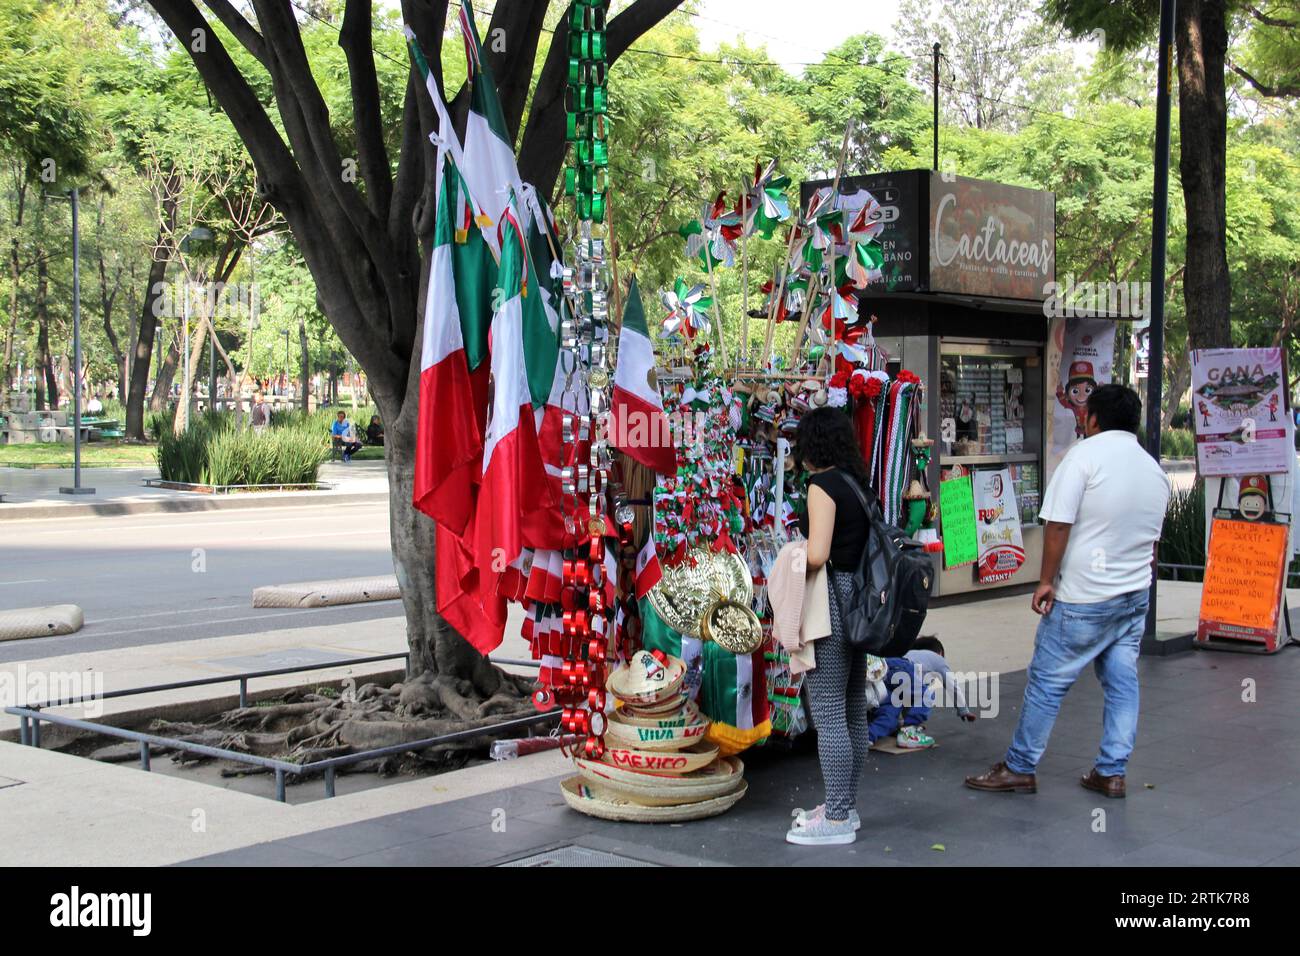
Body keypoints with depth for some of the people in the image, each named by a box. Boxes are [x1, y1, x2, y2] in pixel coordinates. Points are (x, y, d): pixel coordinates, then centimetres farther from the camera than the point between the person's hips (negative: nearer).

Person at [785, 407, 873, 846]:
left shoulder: (823, 485, -14)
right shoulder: (858, 482, 11)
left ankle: (836, 819, 1)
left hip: (831, 600, -9)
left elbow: (816, 554, -24)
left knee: (828, 714, -3)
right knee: (853, 711, 15)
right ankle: (845, 806, 25)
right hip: (859, 598, 9)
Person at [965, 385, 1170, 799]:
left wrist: (1046, 580, -10)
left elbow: (1058, 524, -17)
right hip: (1135, 594, 7)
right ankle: (1111, 772, 14)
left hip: (1084, 597, -7)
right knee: (1122, 682, 11)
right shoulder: (1154, 469, 10)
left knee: (1047, 681, 1)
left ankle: (1019, 768, 8)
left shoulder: (1085, 454, -12)